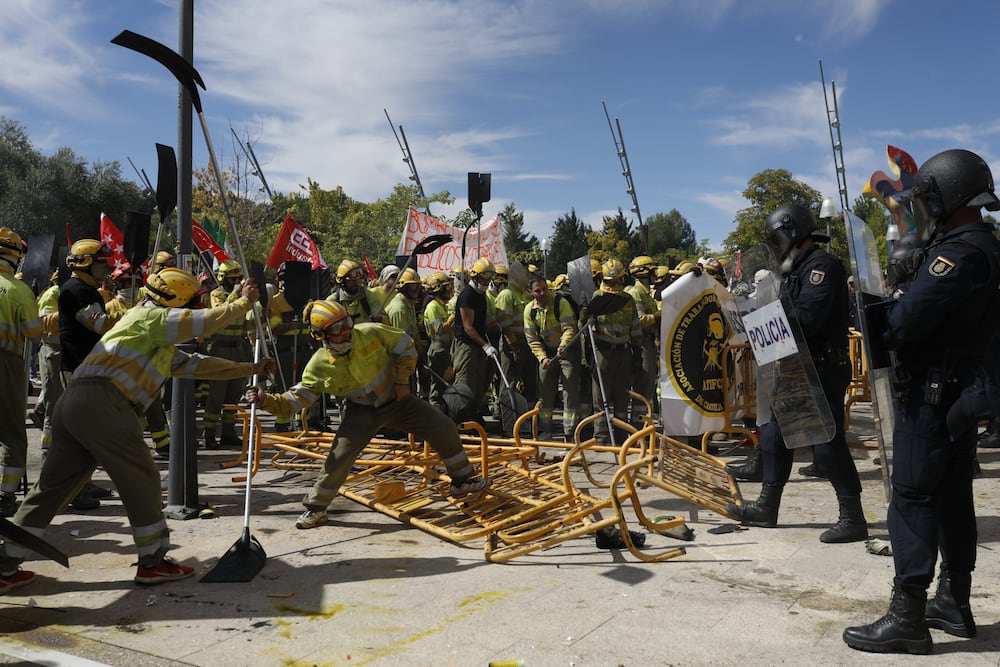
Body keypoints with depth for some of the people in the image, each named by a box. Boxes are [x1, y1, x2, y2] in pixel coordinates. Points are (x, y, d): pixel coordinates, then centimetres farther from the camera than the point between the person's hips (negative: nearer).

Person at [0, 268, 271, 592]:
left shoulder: (161, 345, 29)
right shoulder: (152, 316, 1)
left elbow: (196, 365, 31)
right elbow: (210, 320, -4)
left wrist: (249, 369, 32)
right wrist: (243, 301, 13)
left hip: (72, 405, 10)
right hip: (101, 402, -10)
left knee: (52, 486, 15)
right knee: (141, 481, -1)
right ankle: (152, 563, 8)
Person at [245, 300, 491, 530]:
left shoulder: (371, 333, -21)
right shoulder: (319, 367, -19)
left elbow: (405, 347, -7)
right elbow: (292, 402, -15)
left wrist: (402, 381, -11)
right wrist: (265, 400, -33)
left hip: (396, 399, 2)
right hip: (363, 411, -1)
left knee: (444, 428, -4)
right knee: (339, 456, -15)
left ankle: (462, 480, 18)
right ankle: (315, 508, 10)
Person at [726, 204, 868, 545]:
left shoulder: (821, 265, -14)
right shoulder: (796, 270, 18)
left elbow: (805, 320, -25)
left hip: (822, 371, -10)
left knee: (828, 444, -6)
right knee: (773, 434, 13)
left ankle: (853, 519, 6)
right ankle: (766, 507, 23)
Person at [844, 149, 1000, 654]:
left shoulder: (960, 252, -20)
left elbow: (908, 320, -26)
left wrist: (879, 318, -6)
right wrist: (894, 309, 0)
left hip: (932, 393, -10)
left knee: (913, 498, -6)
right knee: (953, 495, 16)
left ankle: (907, 617, 0)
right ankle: (954, 604, 27)